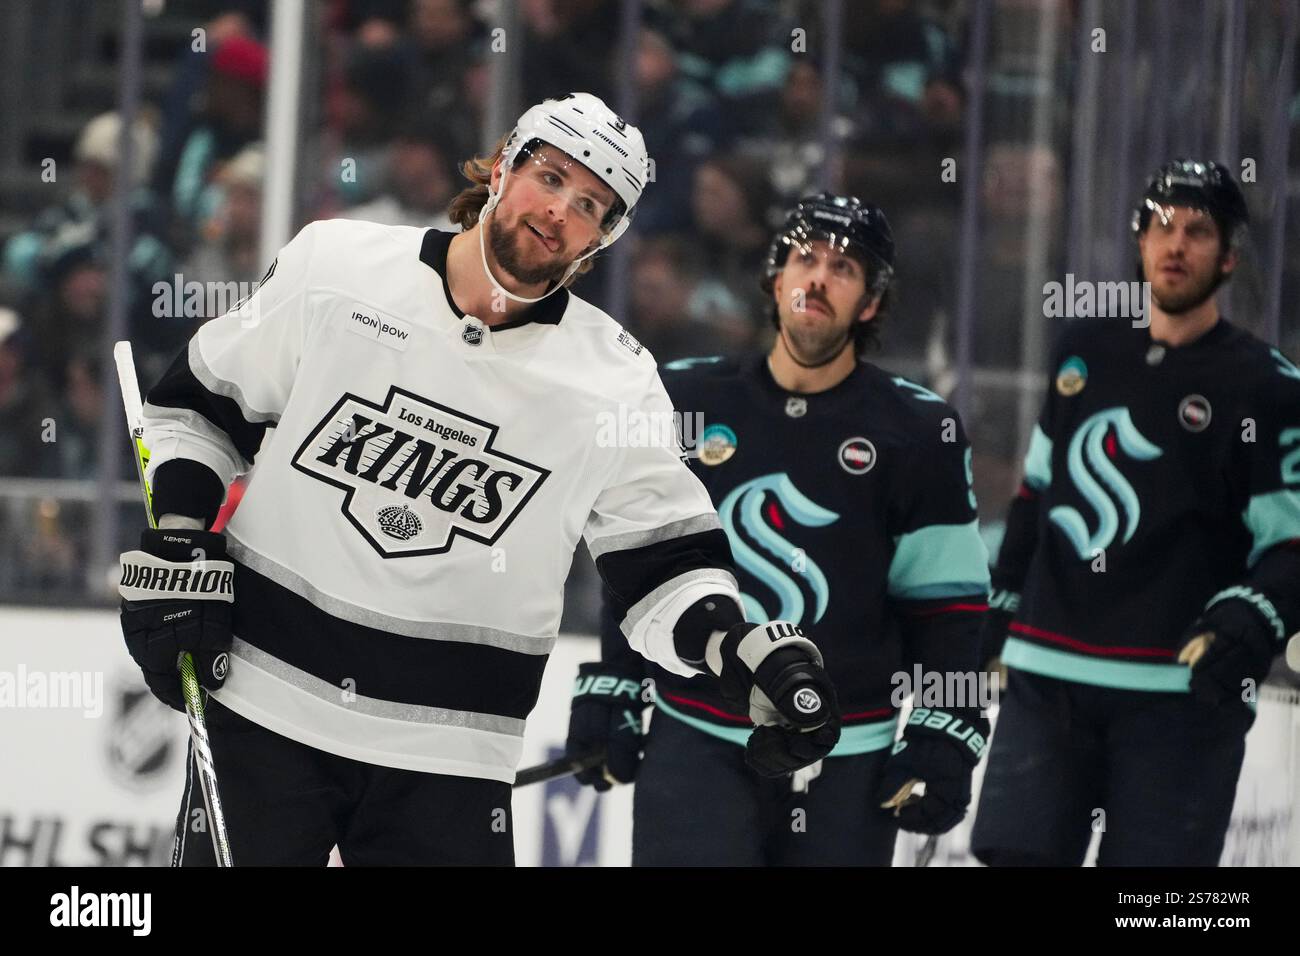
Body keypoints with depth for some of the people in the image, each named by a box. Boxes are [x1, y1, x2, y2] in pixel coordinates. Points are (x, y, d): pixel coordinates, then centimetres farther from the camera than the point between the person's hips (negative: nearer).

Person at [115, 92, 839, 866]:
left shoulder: (615, 385, -1)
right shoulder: (335, 267, -2)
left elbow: (665, 559, 3)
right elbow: (201, 403, 10)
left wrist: (749, 653, -14)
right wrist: (176, 554, 0)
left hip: (447, 757, 0)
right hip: (263, 706, 0)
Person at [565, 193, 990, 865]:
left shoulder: (915, 432, -1)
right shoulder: (689, 402, 4)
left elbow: (947, 603, 1)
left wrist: (942, 738, -6)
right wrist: (608, 689, 11)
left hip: (847, 767, 0)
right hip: (695, 748, 0)